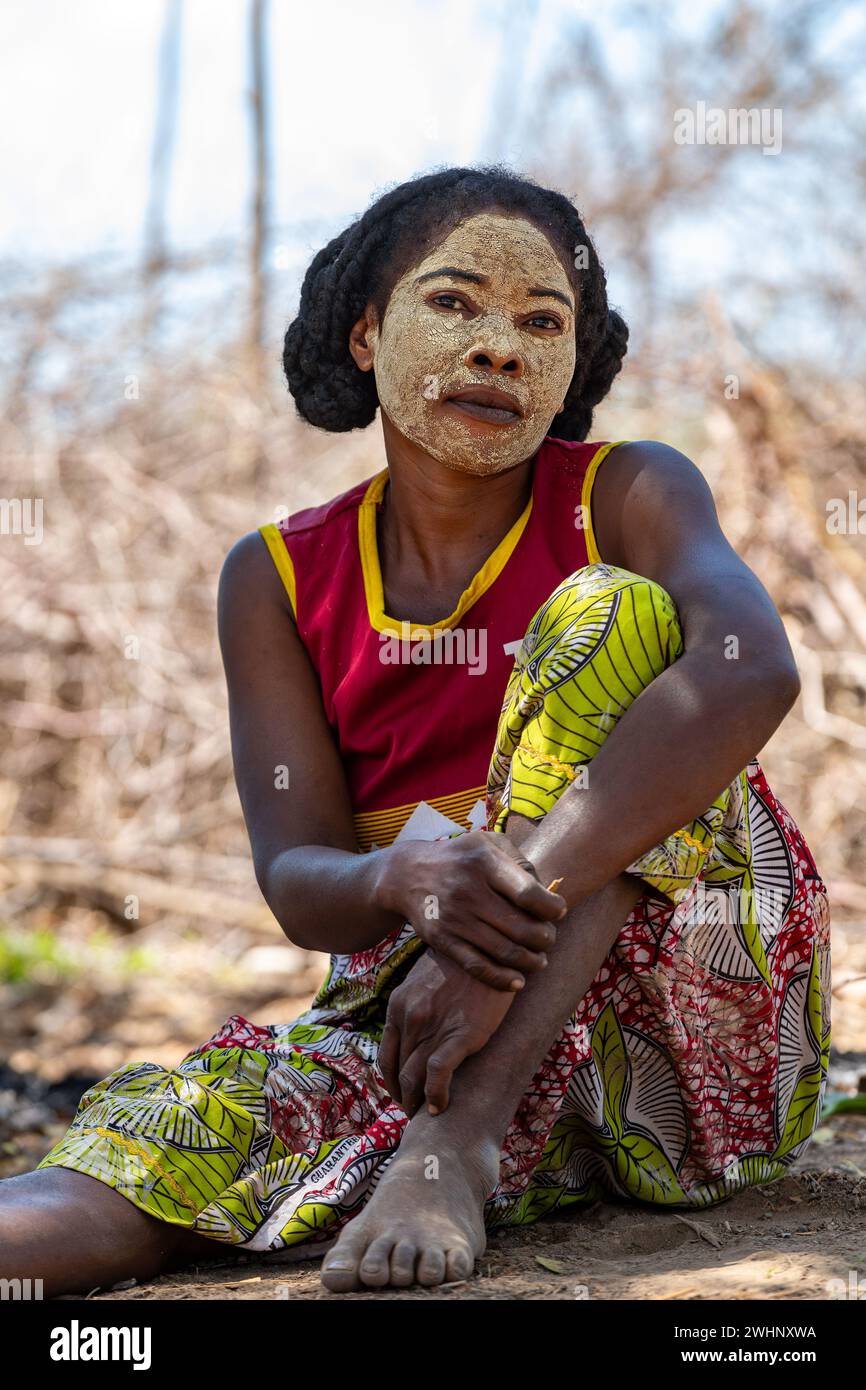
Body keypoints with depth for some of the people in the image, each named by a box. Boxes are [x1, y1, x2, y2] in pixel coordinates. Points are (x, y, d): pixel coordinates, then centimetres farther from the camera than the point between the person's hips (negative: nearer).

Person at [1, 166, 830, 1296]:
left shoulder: (627, 495, -2)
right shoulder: (279, 578, 6)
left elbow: (753, 673, -26)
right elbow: (298, 884, -4)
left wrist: (519, 888, -37)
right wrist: (407, 881, -31)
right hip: (421, 1026, 2)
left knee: (608, 613, -23)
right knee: (158, 1148, -27)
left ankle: (454, 1145, -32)